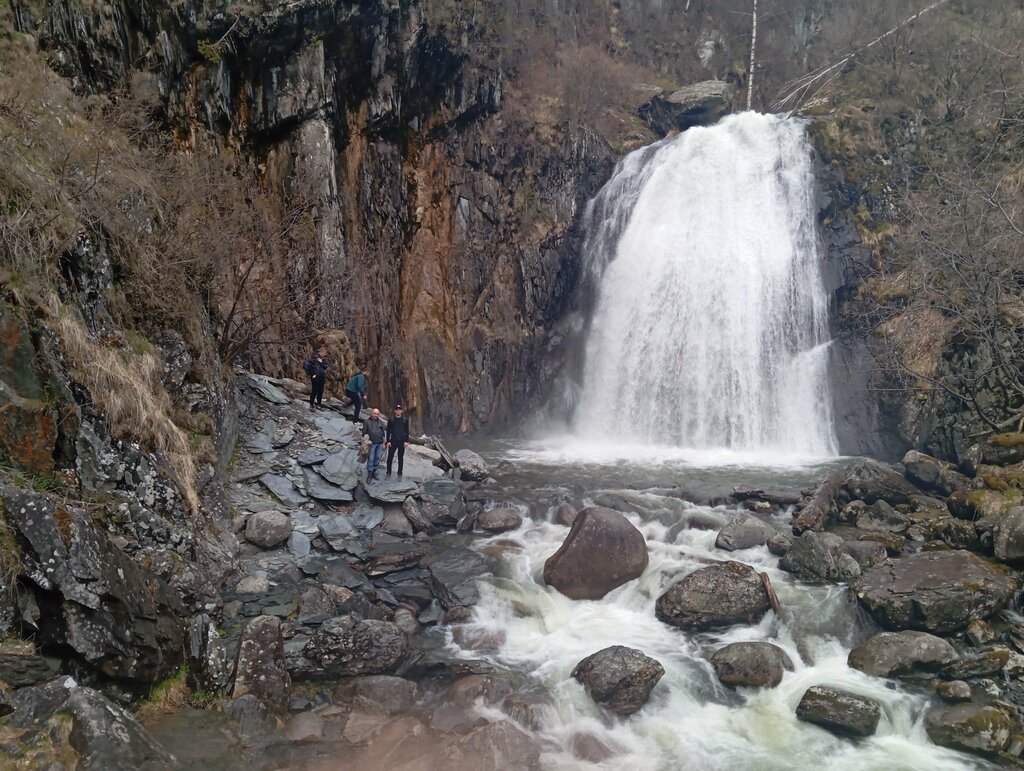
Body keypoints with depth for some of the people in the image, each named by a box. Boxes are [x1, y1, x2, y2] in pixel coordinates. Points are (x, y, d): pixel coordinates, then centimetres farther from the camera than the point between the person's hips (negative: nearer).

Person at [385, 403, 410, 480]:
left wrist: (406, 441, -4)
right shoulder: (391, 419, 2)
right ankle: (388, 473, 10)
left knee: (401, 459, 5)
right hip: (393, 441, 0)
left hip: (402, 442, 0)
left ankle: (399, 474, 13)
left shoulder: (405, 420, 3)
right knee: (390, 458, -1)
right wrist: (388, 441, -4)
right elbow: (388, 431, 3)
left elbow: (407, 431, 3)